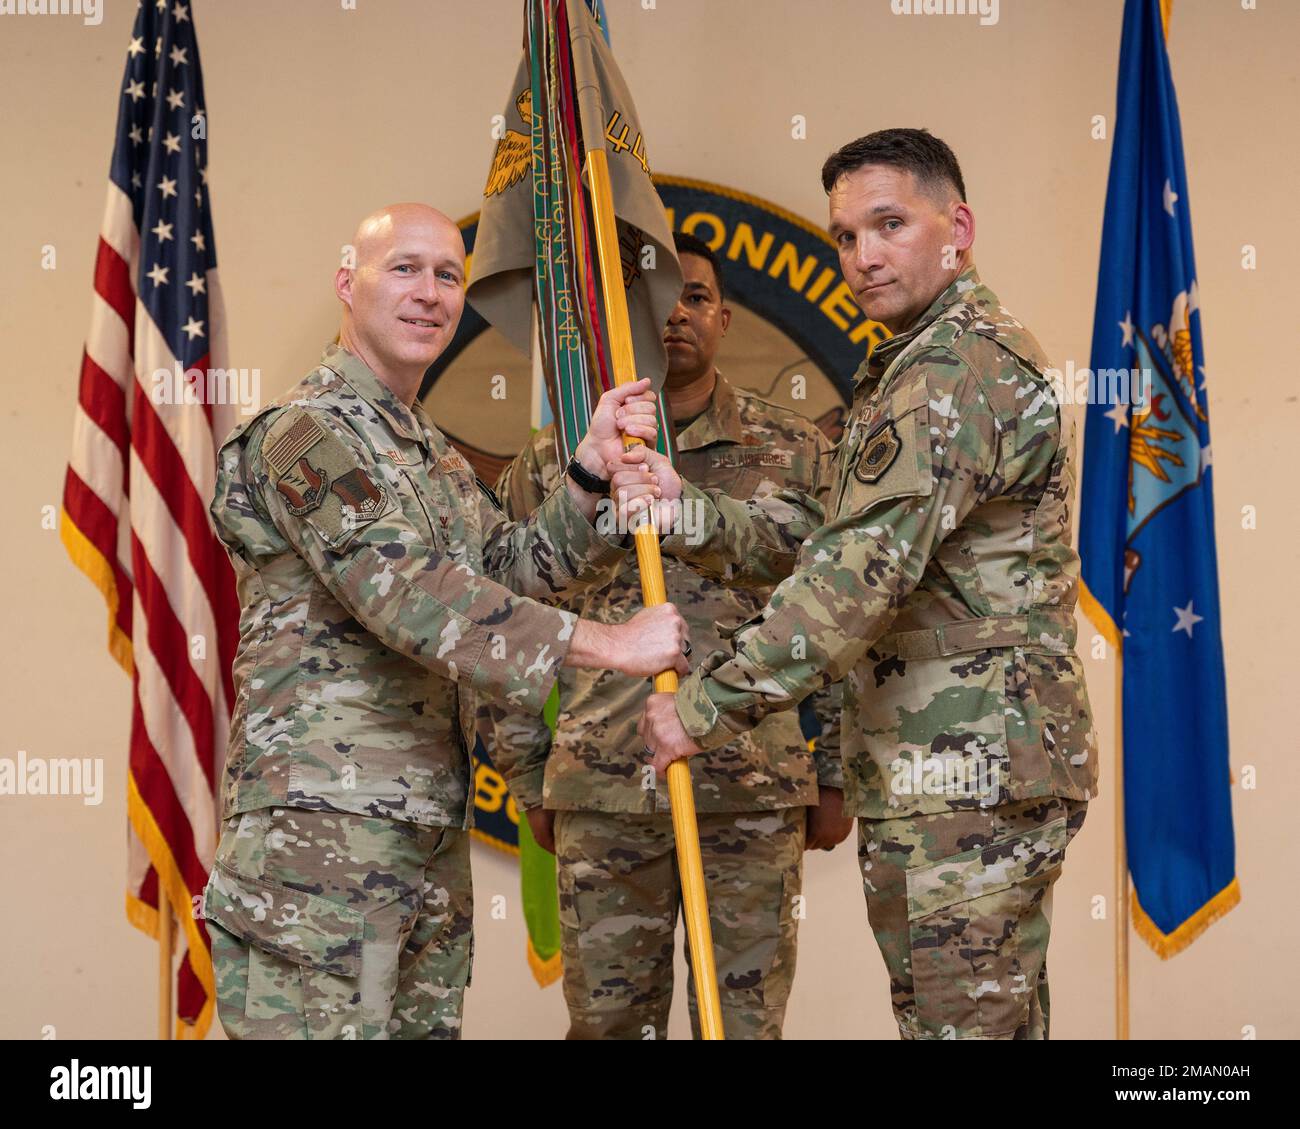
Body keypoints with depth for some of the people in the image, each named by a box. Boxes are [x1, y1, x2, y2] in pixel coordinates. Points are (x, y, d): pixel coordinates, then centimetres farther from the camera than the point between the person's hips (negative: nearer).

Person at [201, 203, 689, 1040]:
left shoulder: (436, 456, 22)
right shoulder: (309, 431, -10)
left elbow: (520, 566, 14)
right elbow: (411, 595, -22)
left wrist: (593, 470, -3)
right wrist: (609, 645, -22)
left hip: (431, 838, 9)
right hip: (321, 835, -9)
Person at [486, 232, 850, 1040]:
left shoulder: (796, 452, 7)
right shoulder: (552, 461, 8)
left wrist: (837, 777, 5)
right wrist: (529, 781, 9)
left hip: (758, 791, 0)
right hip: (602, 792, 1)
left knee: (748, 1018, 6)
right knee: (609, 1018, 8)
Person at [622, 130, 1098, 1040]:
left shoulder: (959, 364, -15)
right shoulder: (919, 366, 21)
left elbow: (862, 567, -24)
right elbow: (825, 541, 14)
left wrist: (709, 705, -21)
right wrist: (690, 512, 0)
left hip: (966, 777, -11)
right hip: (981, 769, 11)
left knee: (961, 1023, -6)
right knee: (1001, 1017, 17)